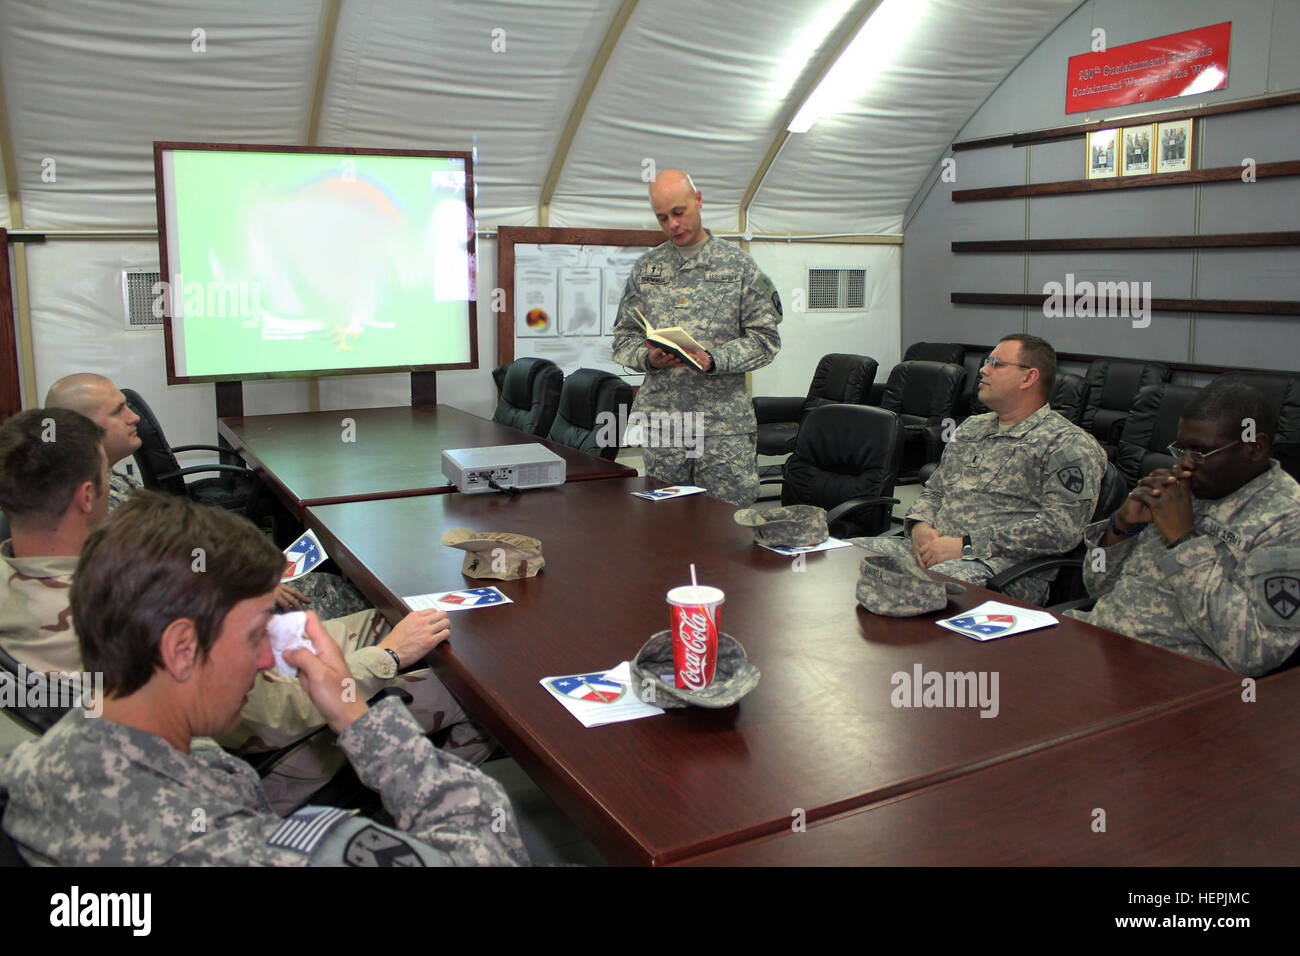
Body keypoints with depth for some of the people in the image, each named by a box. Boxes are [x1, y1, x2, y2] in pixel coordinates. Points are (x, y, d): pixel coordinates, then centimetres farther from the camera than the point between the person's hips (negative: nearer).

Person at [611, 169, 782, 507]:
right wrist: (648, 358, -11)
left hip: (725, 422, -2)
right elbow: (624, 337, 12)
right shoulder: (645, 269, 11)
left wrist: (712, 360, -16)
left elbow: (765, 339, 0)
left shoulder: (739, 266, 4)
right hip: (660, 420, 2)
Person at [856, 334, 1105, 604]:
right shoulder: (971, 427, 25)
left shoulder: (1071, 444, 0)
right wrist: (920, 526, 2)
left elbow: (1061, 527, -12)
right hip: (933, 550, 7)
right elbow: (934, 490, 28)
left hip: (1007, 564, -7)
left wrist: (967, 545, -16)